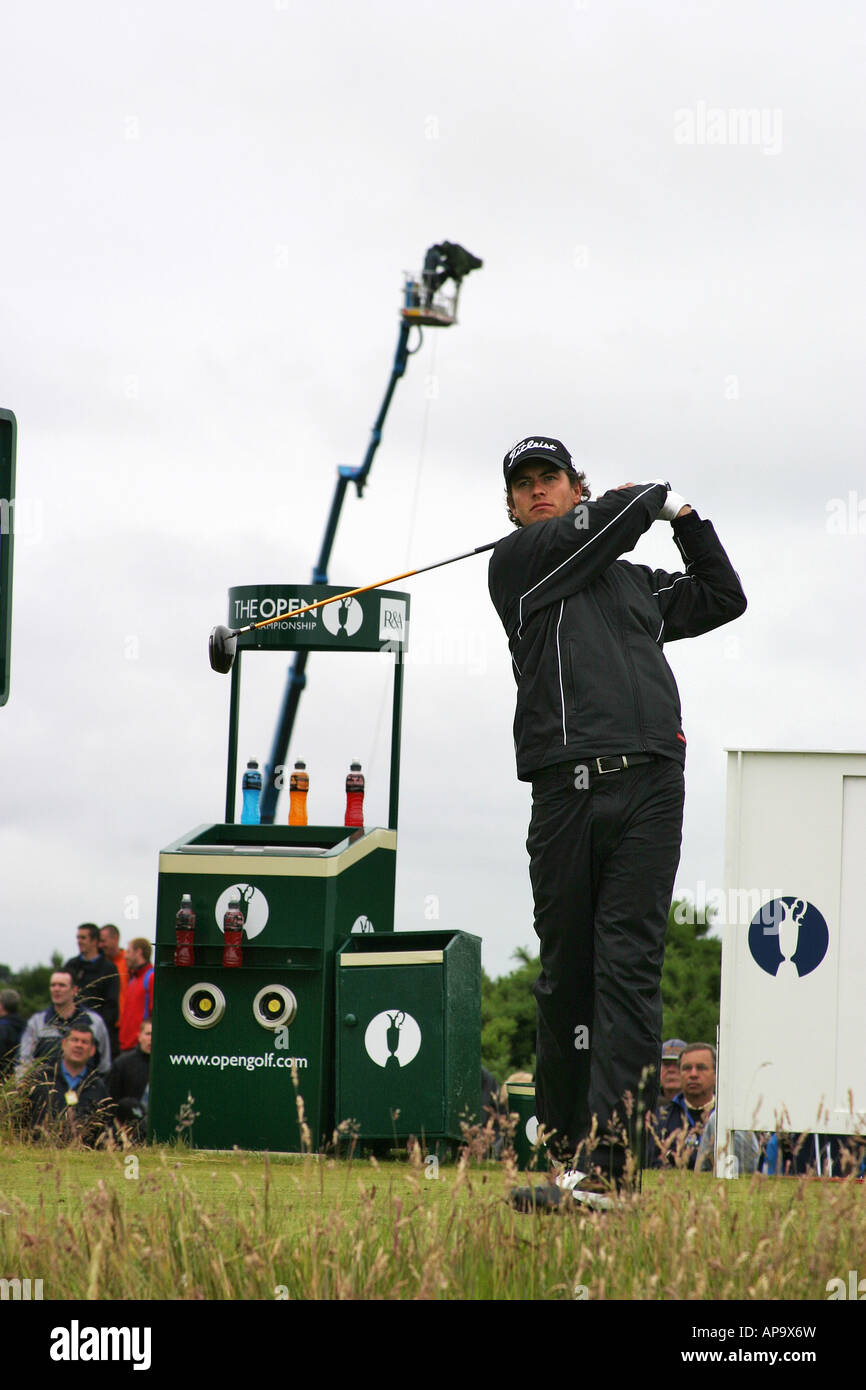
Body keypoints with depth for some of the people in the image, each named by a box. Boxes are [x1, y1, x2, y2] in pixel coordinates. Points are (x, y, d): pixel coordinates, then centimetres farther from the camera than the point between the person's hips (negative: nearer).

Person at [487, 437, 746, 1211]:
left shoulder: (637, 583, 27)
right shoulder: (519, 562, 12)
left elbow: (723, 597, 41)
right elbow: (608, 520, 3)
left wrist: (689, 520, 33)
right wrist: (658, 498, 21)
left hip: (649, 788, 2)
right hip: (565, 791, -2)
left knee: (629, 970, -10)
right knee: (566, 974, 0)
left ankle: (605, 1166, -18)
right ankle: (563, 1143, 13)